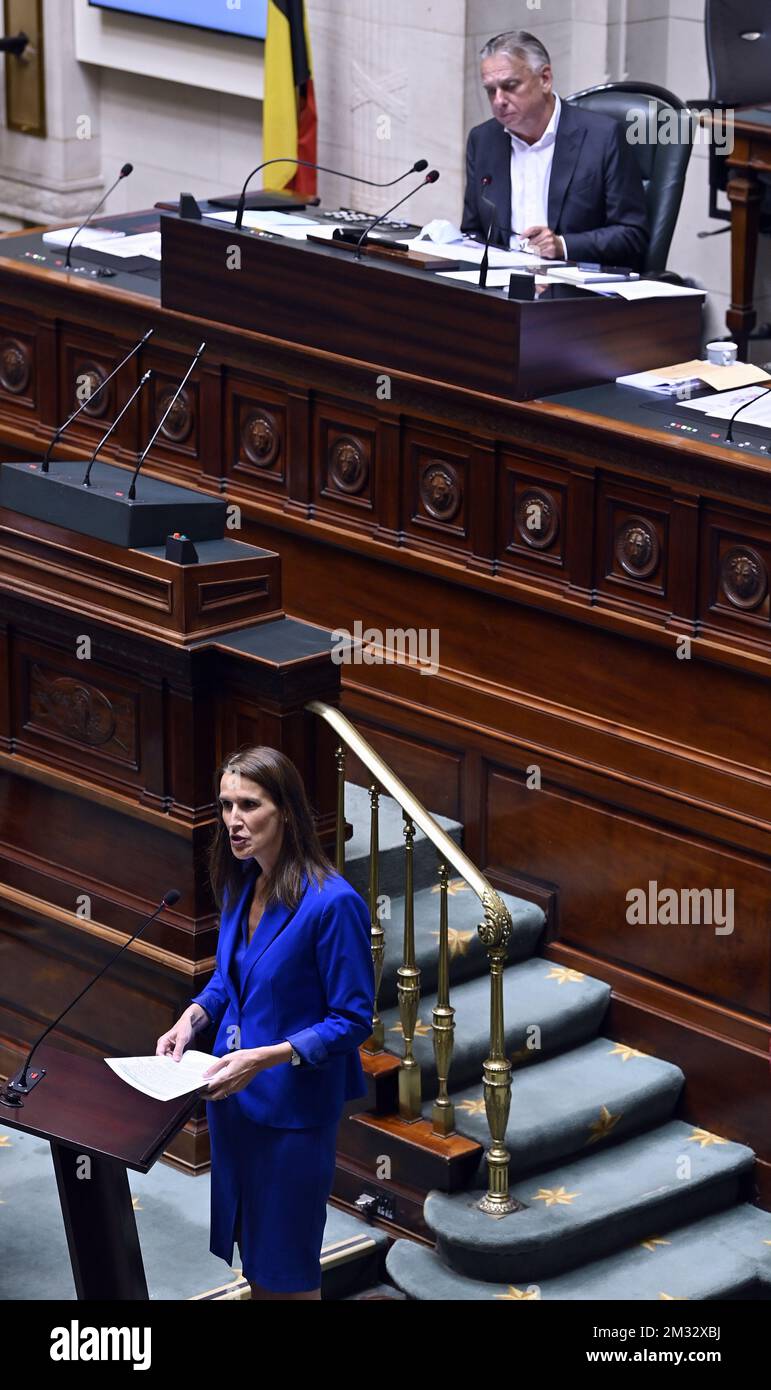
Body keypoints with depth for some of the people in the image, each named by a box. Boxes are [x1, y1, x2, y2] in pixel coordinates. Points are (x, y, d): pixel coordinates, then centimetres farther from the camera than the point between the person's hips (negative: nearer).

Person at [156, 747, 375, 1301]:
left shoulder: (332, 902, -23)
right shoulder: (241, 885, 0)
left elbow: (353, 1020, -19)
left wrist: (264, 1058, -27)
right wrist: (192, 1019, -4)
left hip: (293, 1104, -7)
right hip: (234, 1091, 7)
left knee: (286, 1258, 7)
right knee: (242, 1236, 19)